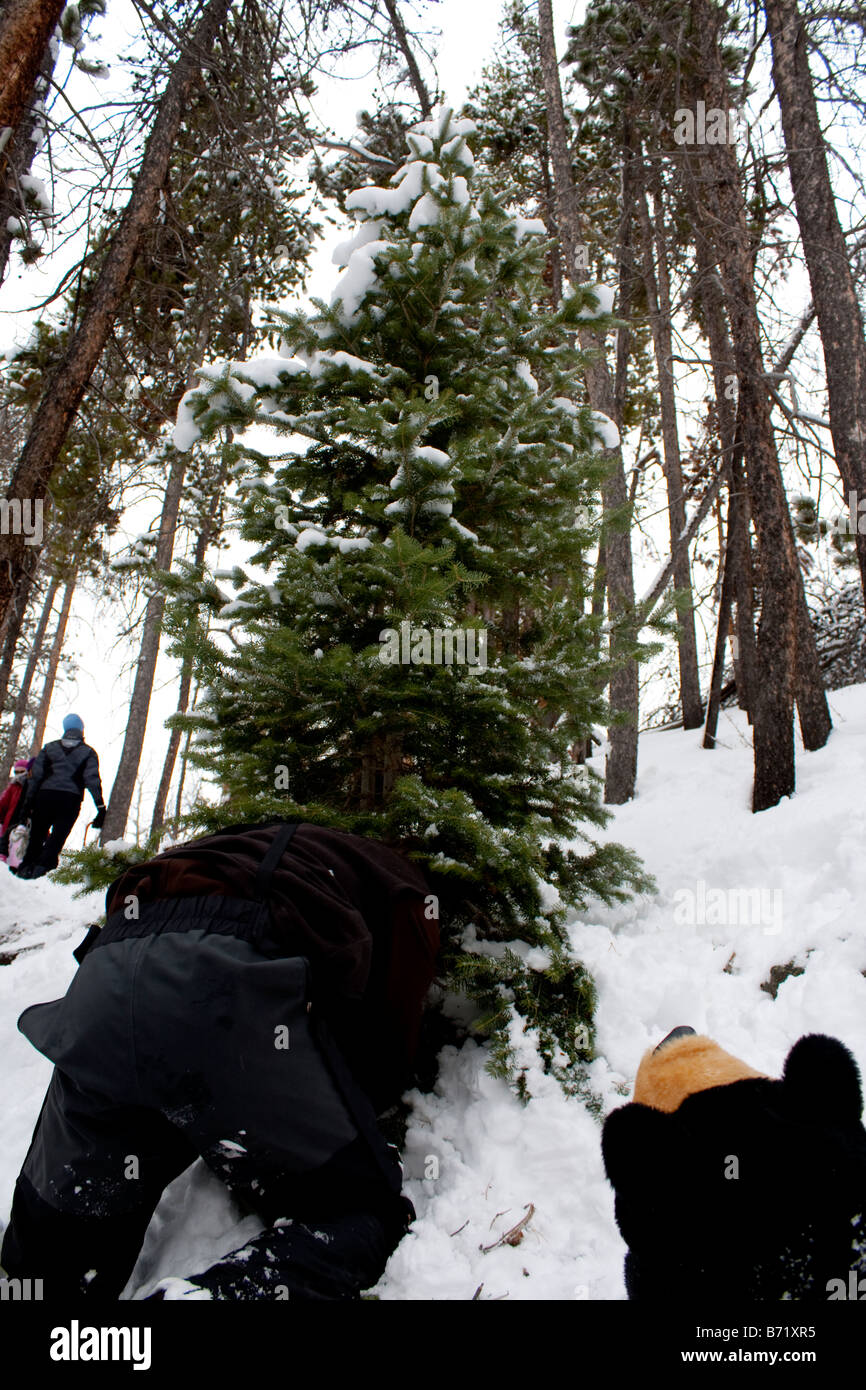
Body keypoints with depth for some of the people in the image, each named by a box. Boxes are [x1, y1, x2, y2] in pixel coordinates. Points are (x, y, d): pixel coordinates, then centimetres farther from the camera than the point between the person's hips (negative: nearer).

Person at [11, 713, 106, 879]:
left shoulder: (50, 747, 14)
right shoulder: (88, 752, 9)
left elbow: (35, 776, 10)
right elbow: (92, 780, -1)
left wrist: (27, 803, 12)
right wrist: (101, 807, -3)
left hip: (45, 796, 2)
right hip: (71, 799, -2)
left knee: (37, 835, 11)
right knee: (57, 838, -4)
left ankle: (26, 867, 5)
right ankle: (42, 865, -20)